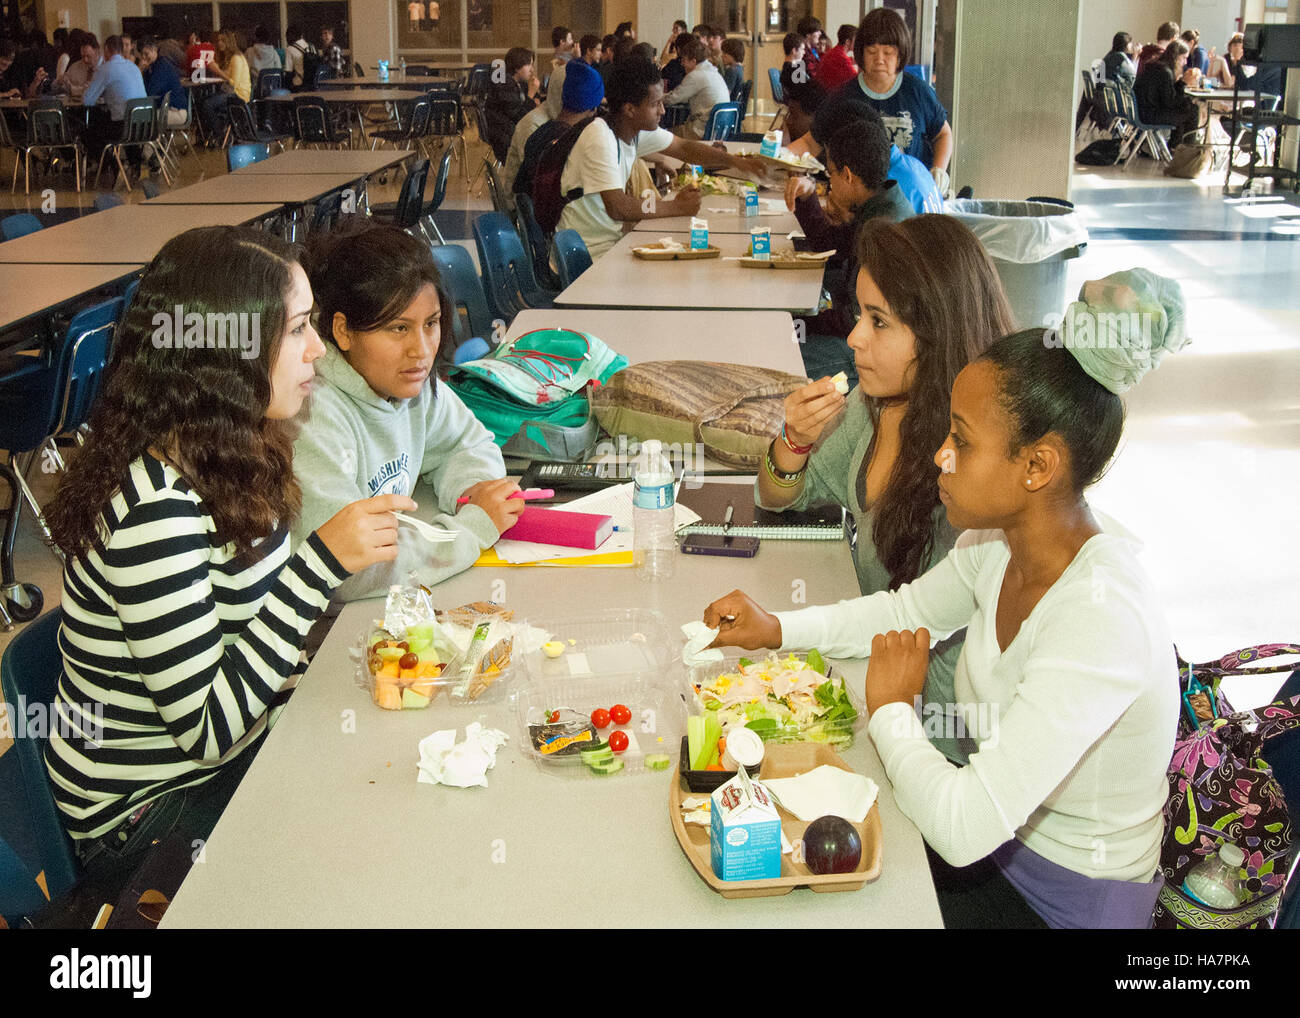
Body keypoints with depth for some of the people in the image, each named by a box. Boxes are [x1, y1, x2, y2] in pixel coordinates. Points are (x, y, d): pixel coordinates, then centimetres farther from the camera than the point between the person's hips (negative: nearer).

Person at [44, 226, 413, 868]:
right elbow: (207, 726, -27)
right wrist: (323, 562, -30)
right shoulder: (157, 508, -29)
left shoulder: (219, 457, -1)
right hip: (148, 812, -8)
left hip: (236, 749, 8)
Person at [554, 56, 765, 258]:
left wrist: (734, 161, 1)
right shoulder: (600, 137, -24)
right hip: (590, 253, -8)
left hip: (612, 239, 9)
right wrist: (677, 207, -20)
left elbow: (684, 148, 17)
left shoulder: (639, 129, 2)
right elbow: (617, 208, -32)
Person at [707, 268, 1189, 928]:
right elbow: (910, 610, 13)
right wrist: (777, 630, 0)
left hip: (1069, 900, -7)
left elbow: (965, 829, -38)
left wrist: (889, 707, -21)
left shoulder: (1100, 620, -35)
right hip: (1001, 832, 7)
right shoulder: (999, 540, -9)